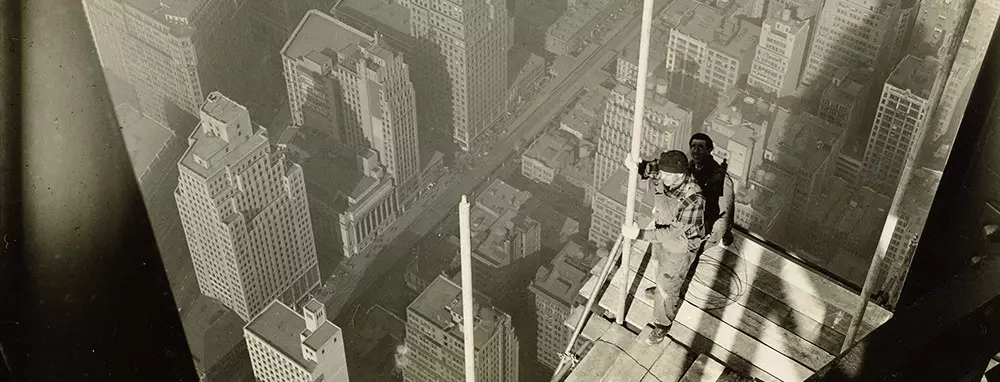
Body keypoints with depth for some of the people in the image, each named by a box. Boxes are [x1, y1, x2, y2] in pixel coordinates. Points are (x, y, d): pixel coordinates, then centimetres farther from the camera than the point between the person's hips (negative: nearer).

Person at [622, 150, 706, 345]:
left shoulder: (693, 200, -43)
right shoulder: (663, 176, -25)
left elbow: (674, 232, -38)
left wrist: (640, 234, -42)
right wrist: (634, 164, -34)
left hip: (680, 247, -6)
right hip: (662, 232, 6)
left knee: (667, 288, 15)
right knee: (661, 267, 36)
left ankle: (662, 325, 42)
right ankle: (662, 288, 69)